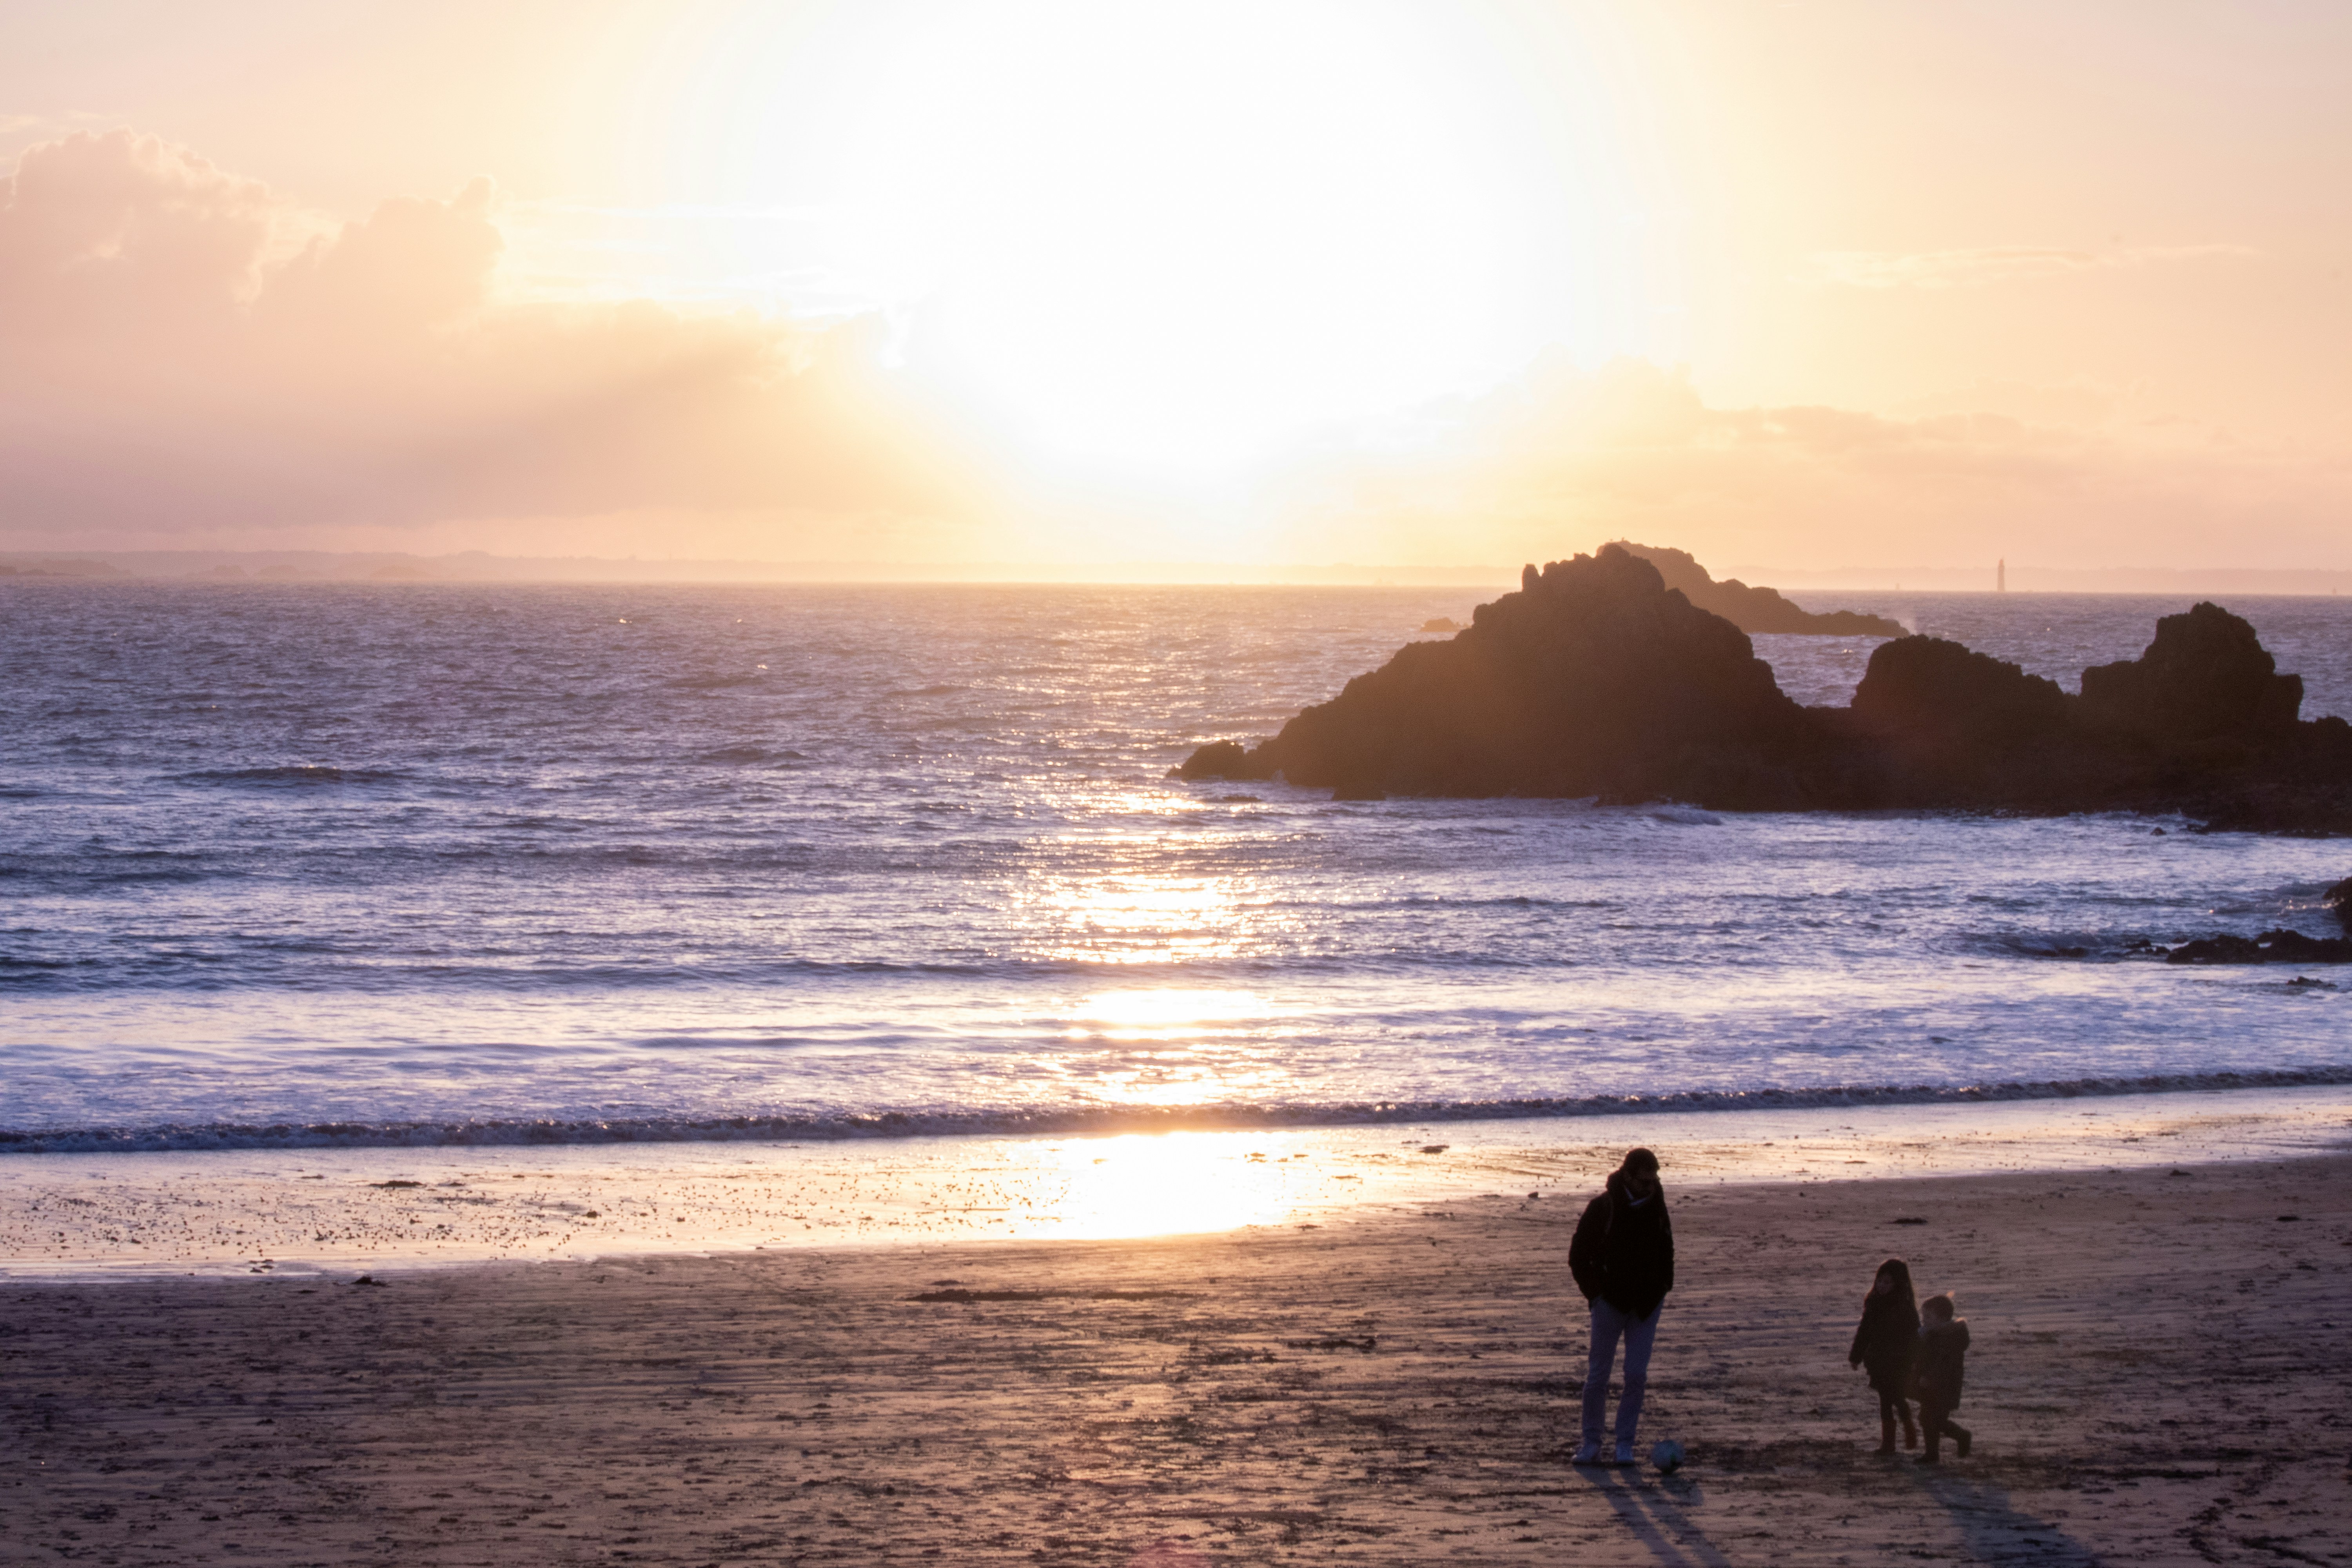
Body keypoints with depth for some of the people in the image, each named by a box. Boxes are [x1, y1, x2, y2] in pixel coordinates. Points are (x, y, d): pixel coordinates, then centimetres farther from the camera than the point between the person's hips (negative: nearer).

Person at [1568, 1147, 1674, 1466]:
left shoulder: (1656, 1205, 2)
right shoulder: (1602, 1208, -11)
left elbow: (1666, 1249, 17)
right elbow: (1578, 1256, -3)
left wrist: (1663, 1288, 7)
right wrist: (1594, 1292, -9)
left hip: (1647, 1304, 3)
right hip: (1611, 1303, -3)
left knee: (1637, 1374, -3)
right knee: (1598, 1375, 1)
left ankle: (1625, 1445, 5)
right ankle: (1591, 1443, 12)